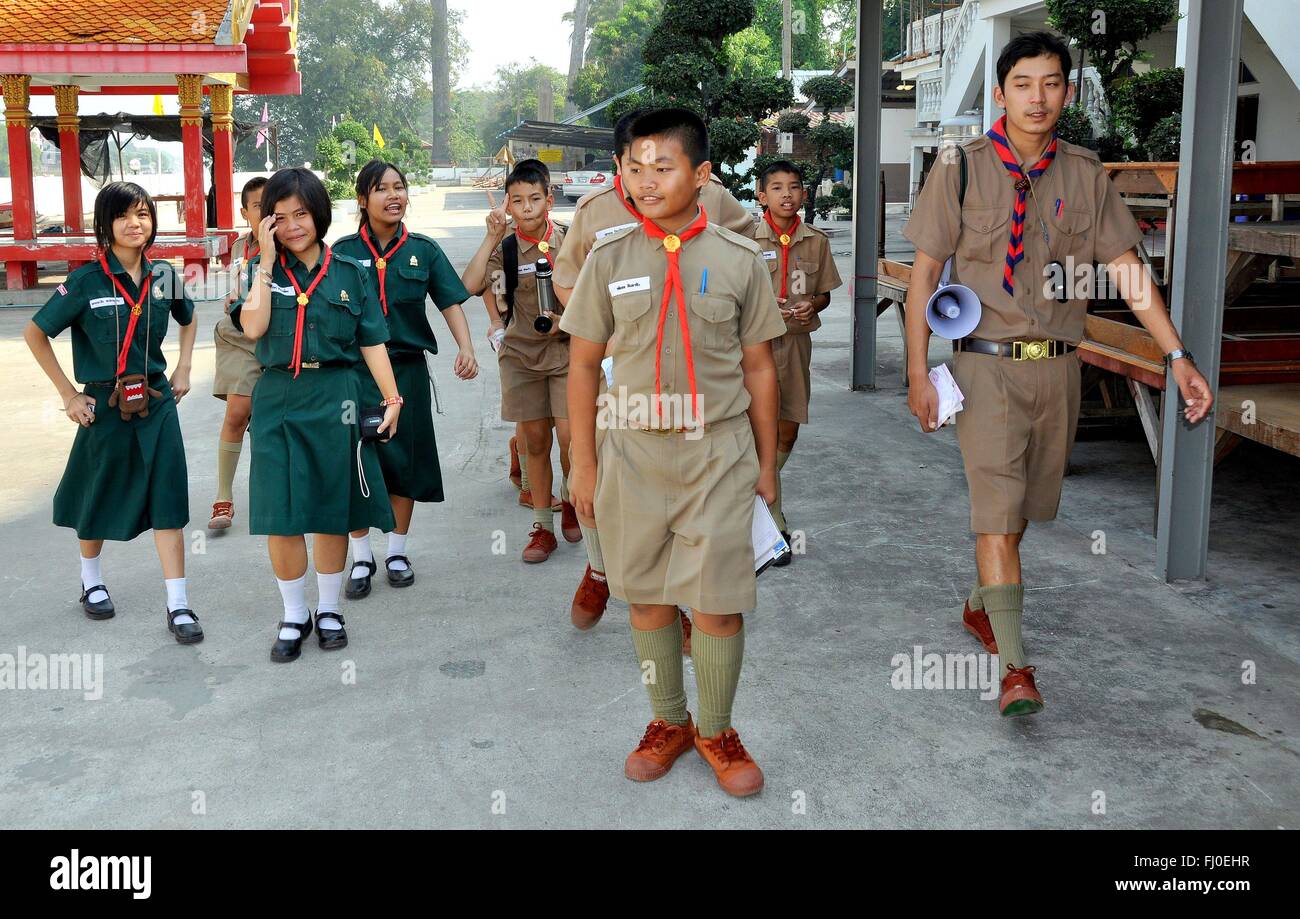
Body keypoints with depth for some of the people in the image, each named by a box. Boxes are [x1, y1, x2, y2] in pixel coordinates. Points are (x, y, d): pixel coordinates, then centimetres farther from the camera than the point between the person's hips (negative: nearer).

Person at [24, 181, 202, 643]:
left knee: (168, 500, -3)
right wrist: (69, 394, -6)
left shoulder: (163, 275, -1)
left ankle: (178, 605, 0)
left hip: (157, 402, 2)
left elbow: (188, 318, 20)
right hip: (106, 405, -2)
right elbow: (35, 334, -5)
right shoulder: (87, 281, -12)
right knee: (99, 499, 14)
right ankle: (92, 581, 38)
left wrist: (183, 369, 10)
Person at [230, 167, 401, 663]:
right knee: (280, 513, 0)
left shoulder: (349, 273, 4)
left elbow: (372, 341, 3)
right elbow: (253, 326, -13)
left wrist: (392, 398, -4)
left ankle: (329, 609, 25)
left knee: (332, 509, 8)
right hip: (278, 400, 0)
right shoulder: (264, 271, 5)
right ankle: (293, 616, 17)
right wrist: (267, 261, -10)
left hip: (335, 398, 0)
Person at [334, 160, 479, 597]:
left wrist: (466, 348, -18)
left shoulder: (423, 250, 3)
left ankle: (397, 551, 24)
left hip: (407, 369, 1)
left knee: (405, 460, 8)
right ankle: (361, 558, 15)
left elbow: (451, 303, -2)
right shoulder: (344, 251, 0)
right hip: (356, 371, -1)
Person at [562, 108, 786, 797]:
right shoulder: (609, 258, 2)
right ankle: (667, 722, 28)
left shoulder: (738, 260, 1)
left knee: (718, 601, -1)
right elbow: (584, 364, 6)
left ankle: (716, 732, 19)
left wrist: (766, 463, 8)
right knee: (647, 594, 10)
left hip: (718, 453, -1)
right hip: (633, 452, 2)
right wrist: (583, 464, 4)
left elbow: (758, 368, 6)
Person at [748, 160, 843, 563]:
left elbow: (824, 294, 14)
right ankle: (774, 526, -2)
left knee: (787, 432, 10)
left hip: (797, 341, 4)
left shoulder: (816, 241, 6)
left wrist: (812, 306, -7)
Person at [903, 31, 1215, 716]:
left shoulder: (1085, 176, 7)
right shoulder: (961, 168, -2)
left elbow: (1128, 270, 6)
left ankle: (981, 607, 36)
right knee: (996, 511, -9)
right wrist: (918, 372, -7)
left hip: (1058, 365, 4)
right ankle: (1015, 667, -7)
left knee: (1021, 505, 13)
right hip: (987, 363, -4)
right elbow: (925, 273, -2)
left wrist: (1178, 357, -1)